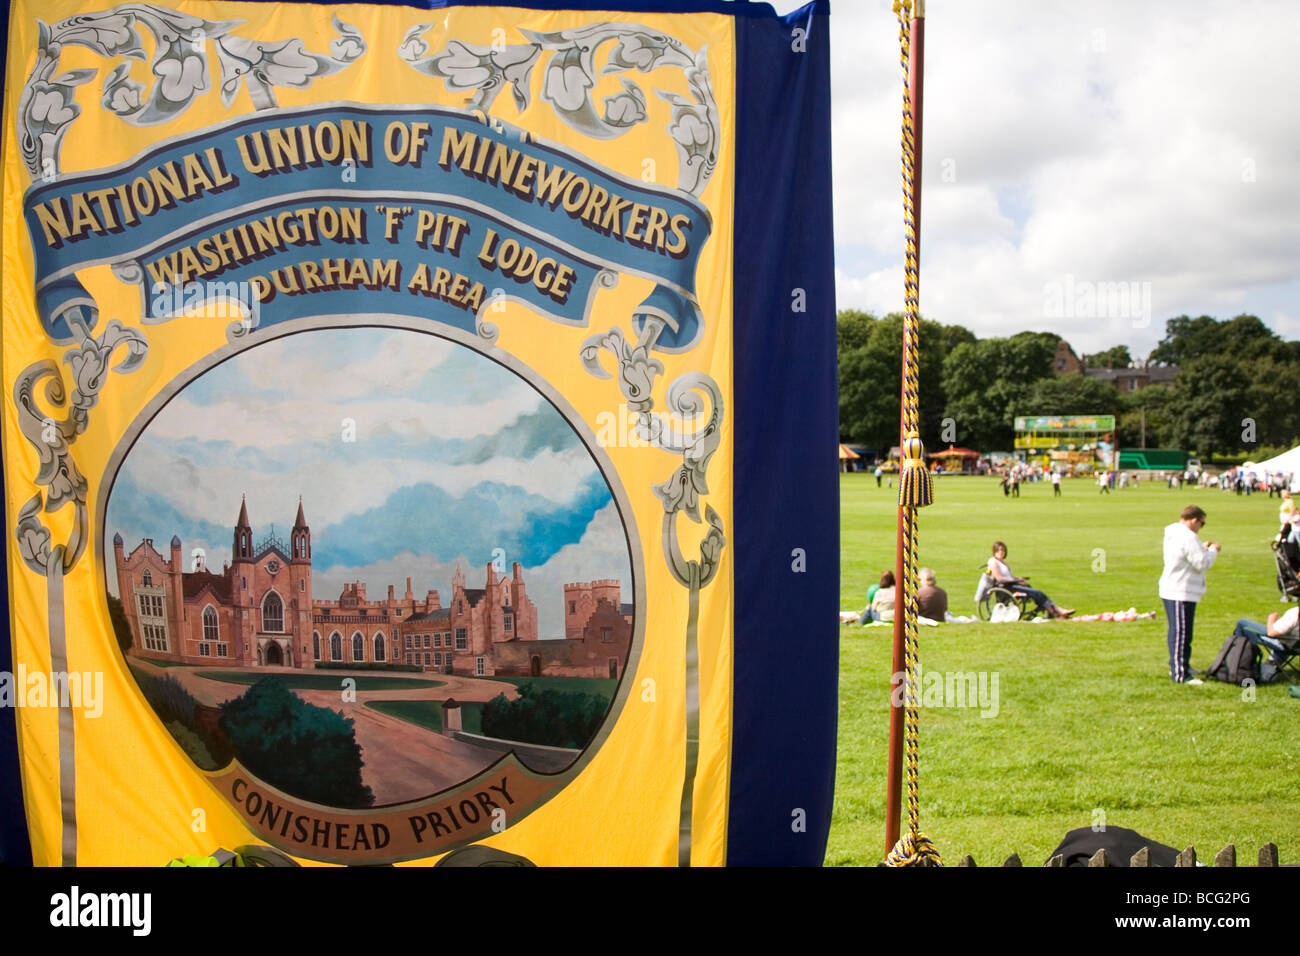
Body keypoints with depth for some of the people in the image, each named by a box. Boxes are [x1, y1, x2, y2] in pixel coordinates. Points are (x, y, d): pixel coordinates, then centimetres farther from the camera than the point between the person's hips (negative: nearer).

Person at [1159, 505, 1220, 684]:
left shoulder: (1172, 534, 13)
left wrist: (1204, 549, 16)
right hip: (1181, 594, -11)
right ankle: (1180, 674, -5)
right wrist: (1213, 550, -2)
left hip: (1171, 591, 11)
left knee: (1176, 631, 20)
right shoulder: (1188, 537, -20)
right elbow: (1203, 564, -19)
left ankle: (1177, 666, 33)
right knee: (1181, 633, -7)